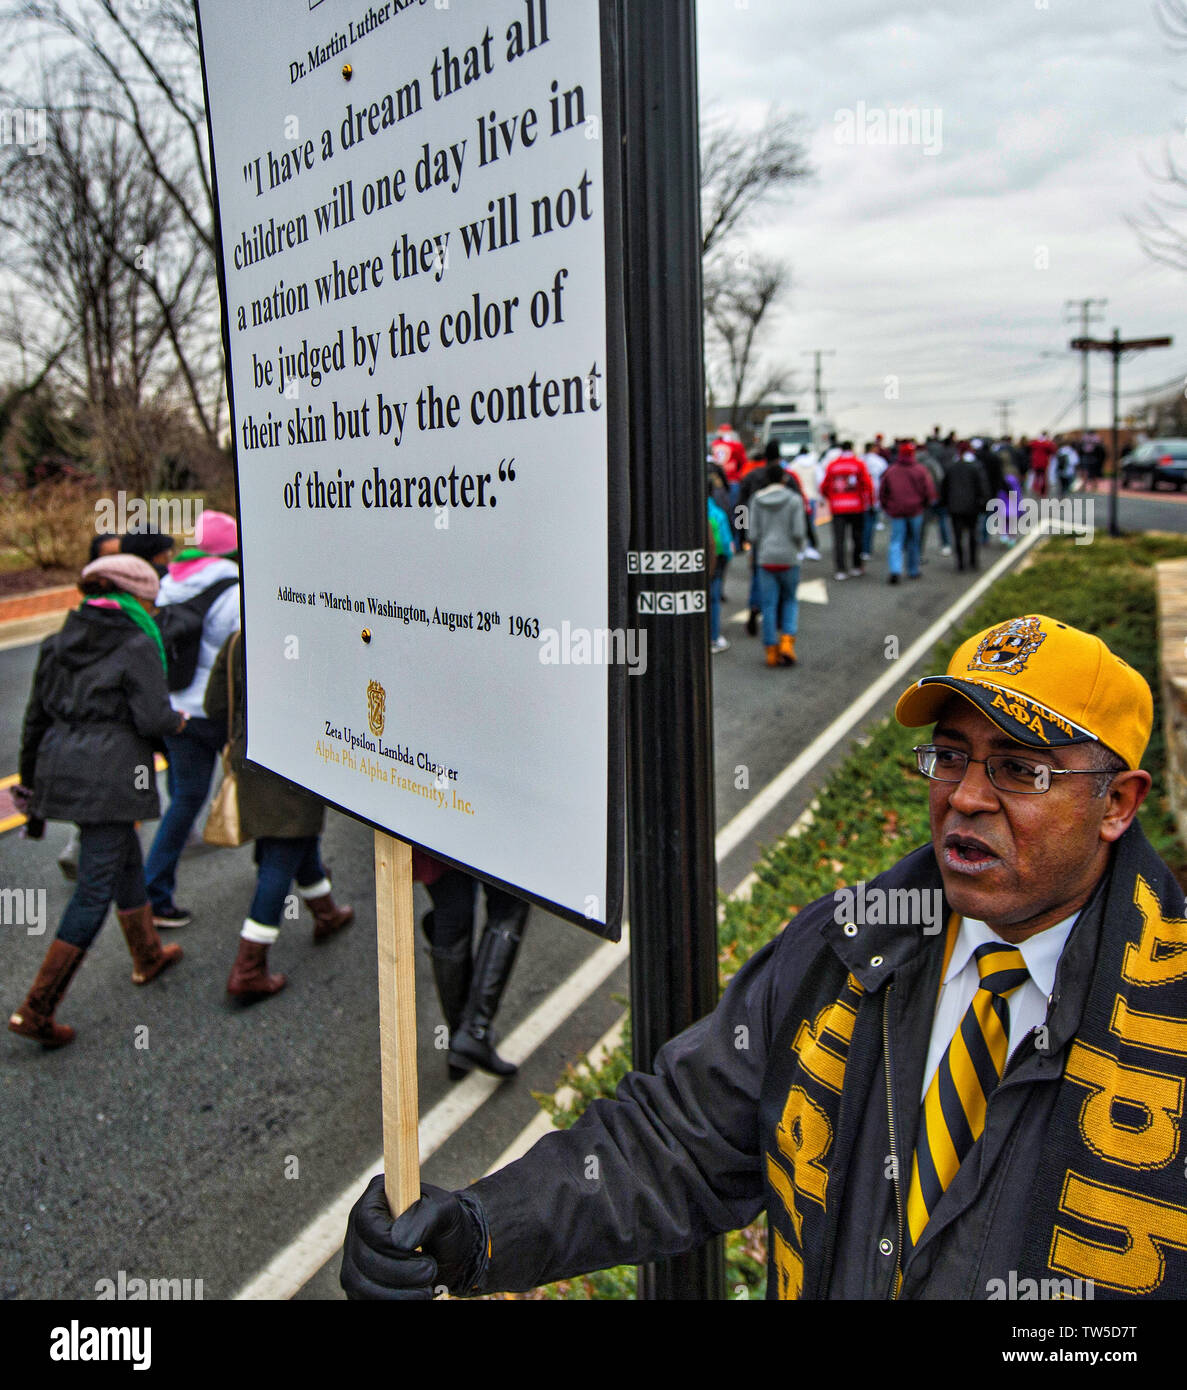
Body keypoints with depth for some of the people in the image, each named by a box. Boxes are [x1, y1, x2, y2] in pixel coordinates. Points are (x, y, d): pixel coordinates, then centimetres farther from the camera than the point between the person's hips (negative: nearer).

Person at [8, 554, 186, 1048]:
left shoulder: (58, 644, 11)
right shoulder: (137, 646, -10)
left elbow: (36, 717, 14)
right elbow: (154, 719, -16)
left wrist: (30, 783, 21)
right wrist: (178, 721, 7)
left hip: (62, 768, 8)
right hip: (110, 779, -8)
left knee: (128, 859, 25)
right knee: (95, 891, -1)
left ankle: (147, 955, 43)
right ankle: (36, 1009, -1)